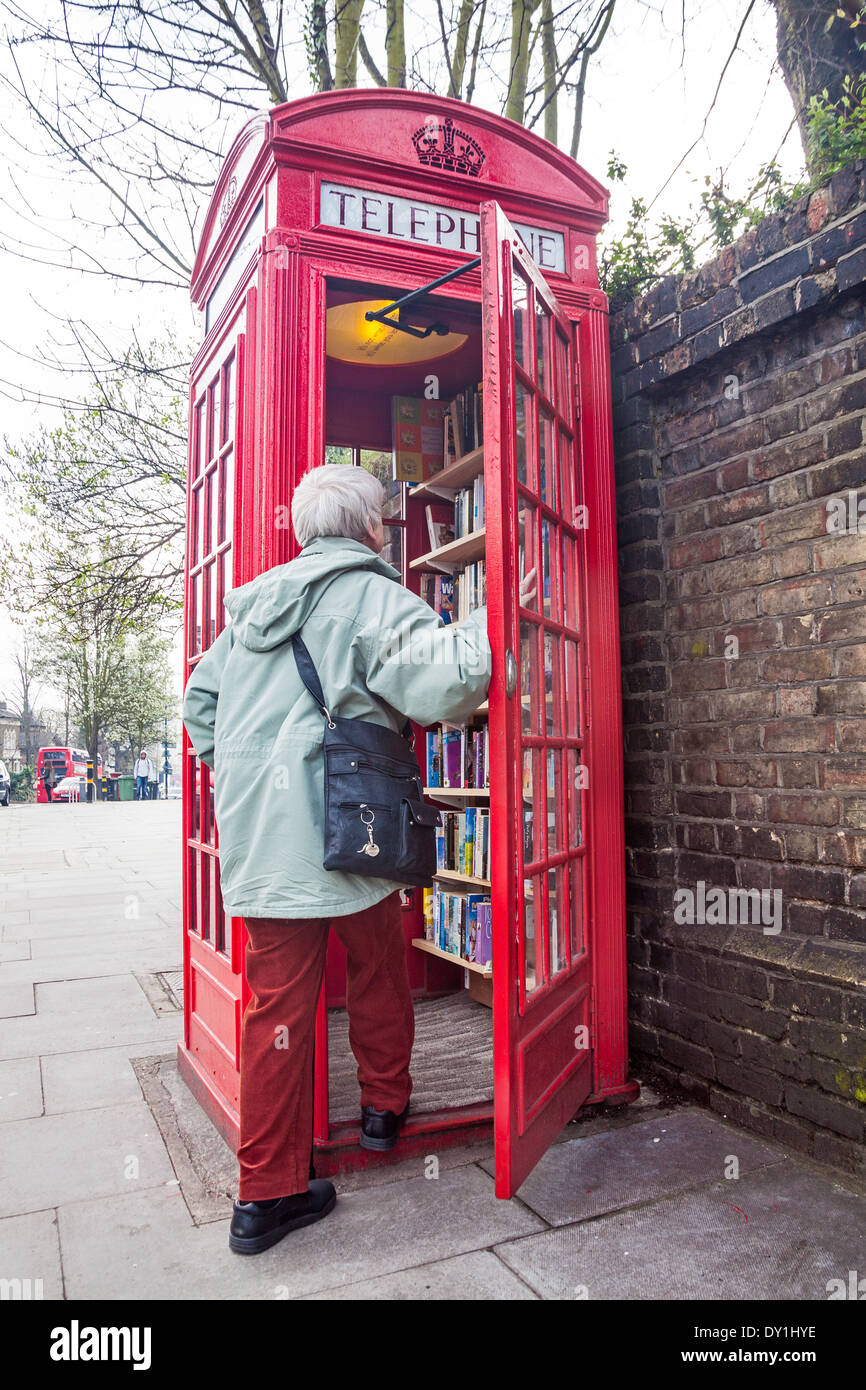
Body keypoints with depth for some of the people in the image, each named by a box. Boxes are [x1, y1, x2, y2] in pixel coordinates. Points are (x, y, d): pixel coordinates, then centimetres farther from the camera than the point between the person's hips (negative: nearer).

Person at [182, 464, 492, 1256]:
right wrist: (493, 624, -11)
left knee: (279, 1003, 10)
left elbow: (200, 699, 24)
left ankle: (266, 1194, 18)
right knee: (379, 969, 20)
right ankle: (384, 1107, 40)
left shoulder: (255, 604, 15)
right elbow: (439, 680, -25)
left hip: (257, 840, 6)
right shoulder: (370, 596, -8)